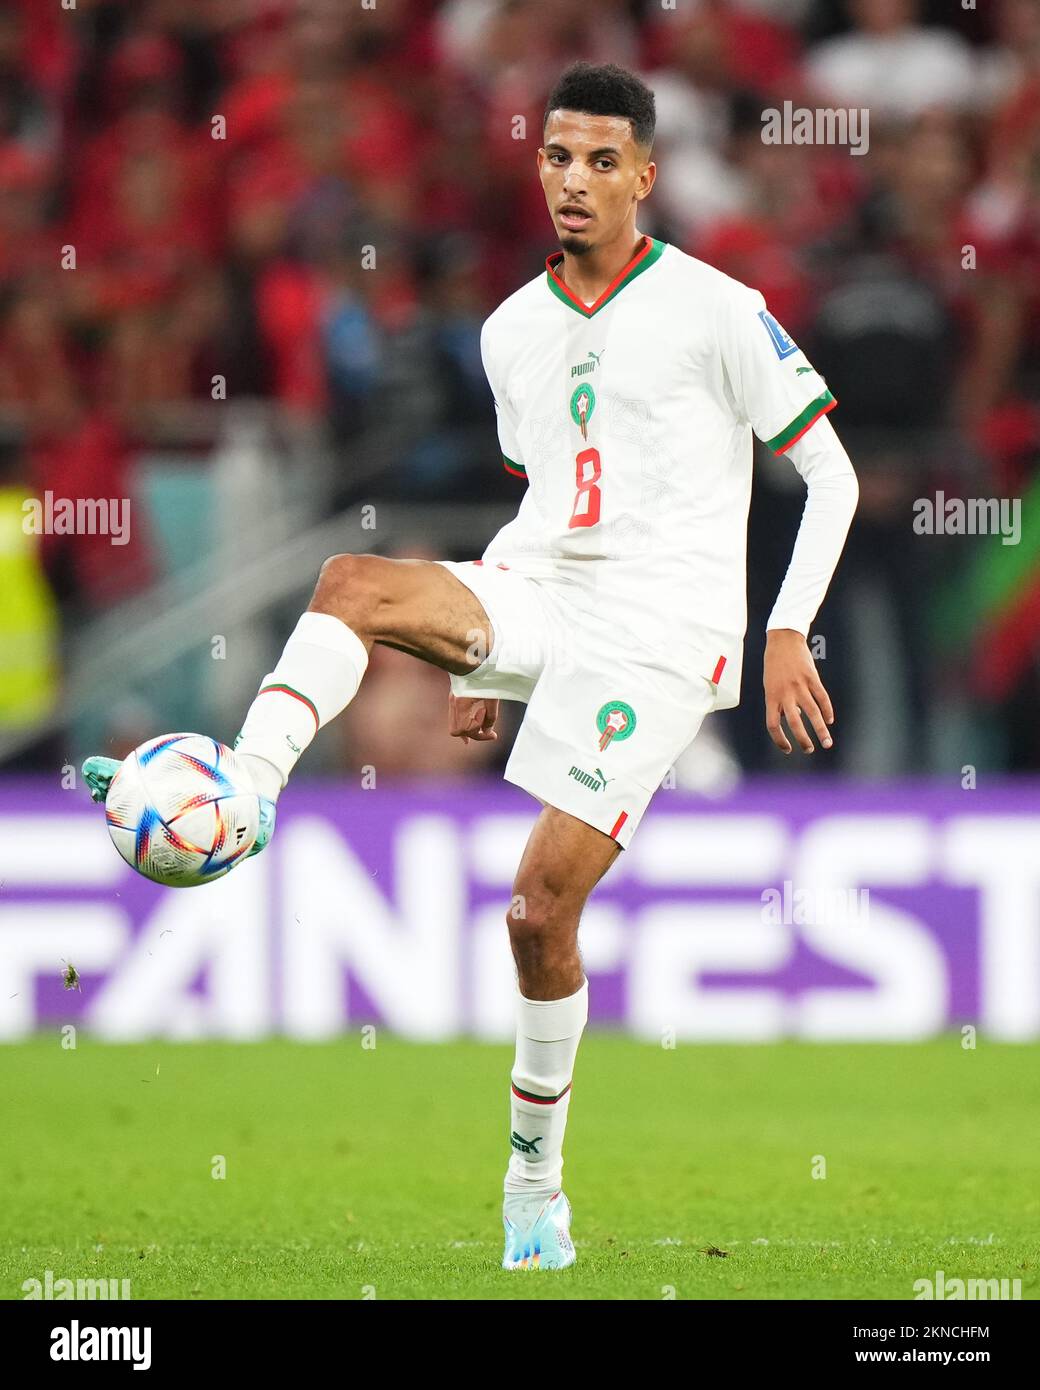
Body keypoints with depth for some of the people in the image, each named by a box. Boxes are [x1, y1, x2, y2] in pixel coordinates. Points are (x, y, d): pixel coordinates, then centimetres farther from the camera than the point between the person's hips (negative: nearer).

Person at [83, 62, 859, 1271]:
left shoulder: (714, 310, -6)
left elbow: (829, 476, -2)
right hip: (535, 602, 5)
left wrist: (786, 634, -12)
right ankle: (245, 792, -41)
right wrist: (474, 662, 20)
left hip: (657, 636, -5)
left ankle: (535, 1174, 7)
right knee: (353, 579, -24)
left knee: (541, 908, -10)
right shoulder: (511, 331, 12)